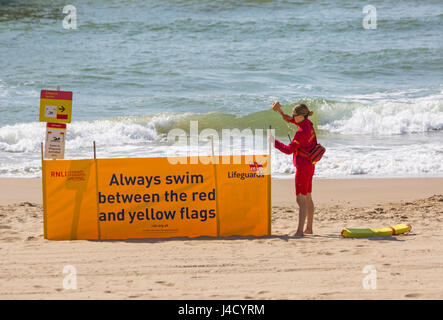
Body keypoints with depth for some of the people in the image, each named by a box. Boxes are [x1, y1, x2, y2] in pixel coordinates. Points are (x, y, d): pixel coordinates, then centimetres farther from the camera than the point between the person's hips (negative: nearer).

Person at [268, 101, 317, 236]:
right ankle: (309, 228, 22)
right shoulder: (308, 123, 3)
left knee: (301, 200, -9)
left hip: (303, 167, -10)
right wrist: (280, 111, 2)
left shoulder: (301, 132, -23)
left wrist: (274, 141, -10)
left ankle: (300, 230, -10)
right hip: (310, 166, 10)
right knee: (308, 198, 15)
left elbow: (288, 149, -19)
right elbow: (289, 119, 17)